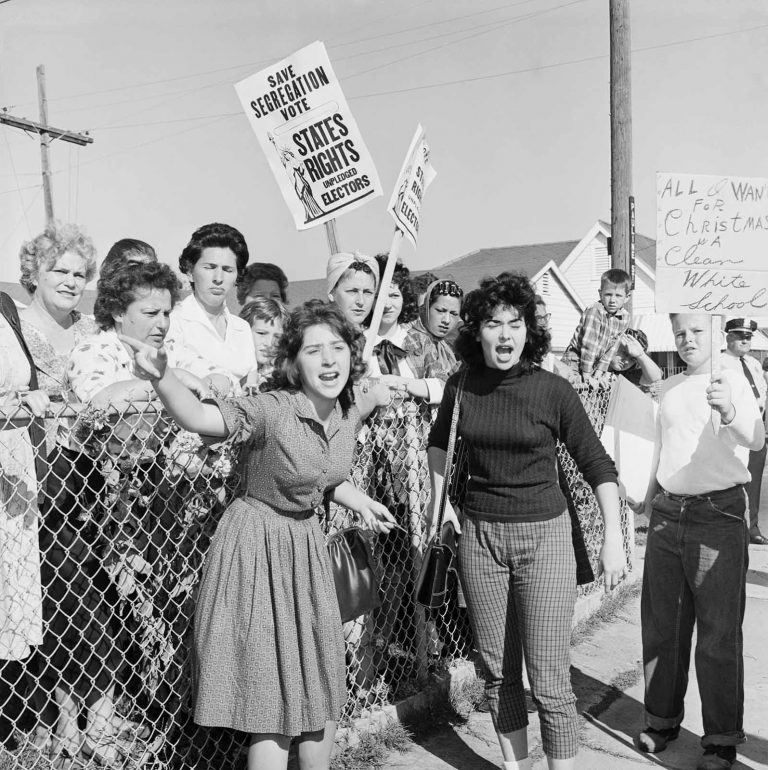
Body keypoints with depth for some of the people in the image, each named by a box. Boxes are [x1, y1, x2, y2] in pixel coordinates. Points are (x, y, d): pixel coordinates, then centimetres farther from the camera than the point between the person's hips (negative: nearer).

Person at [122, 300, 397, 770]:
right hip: (258, 548, -7)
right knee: (276, 698, 3)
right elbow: (198, 419, -40)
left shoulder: (349, 416, -2)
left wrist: (358, 501, 11)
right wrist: (162, 377, -56)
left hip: (307, 545, 7)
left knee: (323, 686, 17)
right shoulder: (273, 410, -23)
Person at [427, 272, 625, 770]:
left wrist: (613, 538, -8)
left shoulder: (553, 390, -11)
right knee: (498, 672, 14)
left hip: (543, 534, -3)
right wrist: (439, 498, 14)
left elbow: (598, 465, -5)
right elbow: (440, 440, 19)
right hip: (479, 535, 3)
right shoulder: (462, 385, -2)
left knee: (549, 681, -3)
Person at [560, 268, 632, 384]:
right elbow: (588, 344, -24)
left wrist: (598, 373, -11)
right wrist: (587, 375, -24)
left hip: (595, 363, 6)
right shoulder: (594, 311, -22)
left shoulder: (624, 317, -3)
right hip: (576, 359, -6)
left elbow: (611, 348, -4)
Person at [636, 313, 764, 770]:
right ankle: (663, 718, 28)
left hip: (718, 514, -5)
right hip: (667, 514, 6)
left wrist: (729, 412, -43)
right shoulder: (670, 389, 10)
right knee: (662, 625, 13)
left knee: (719, 633, 0)